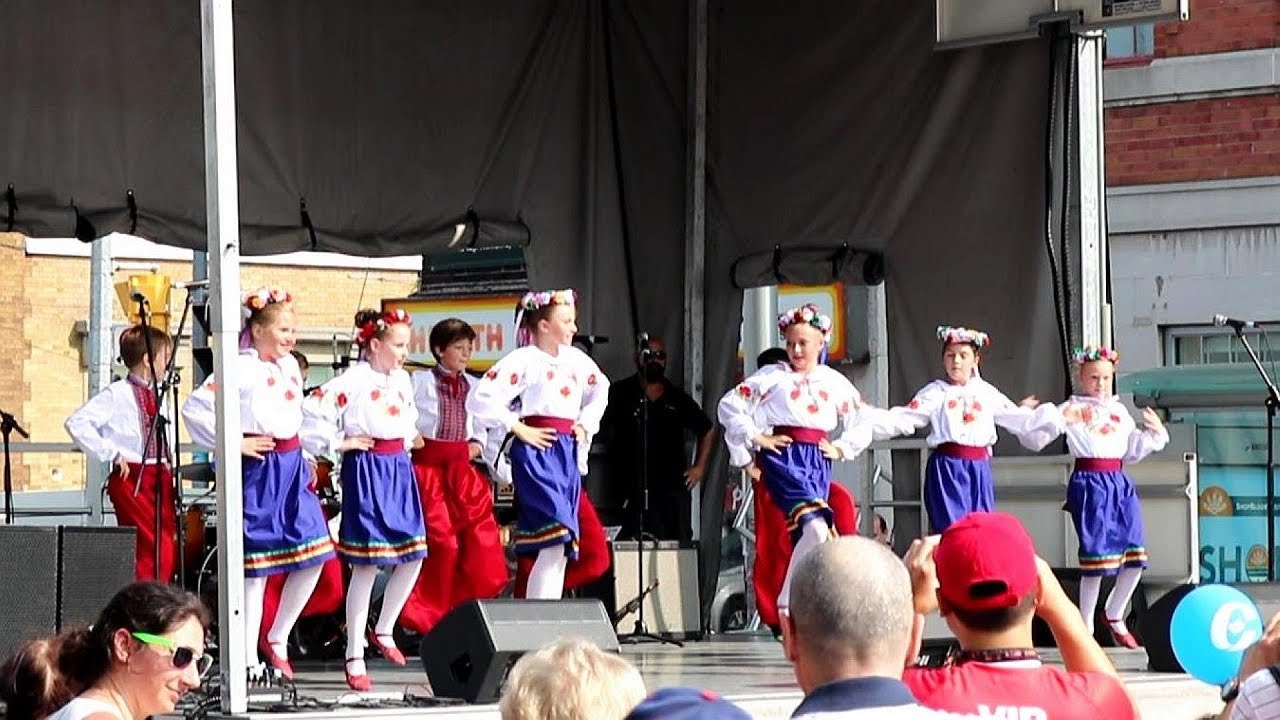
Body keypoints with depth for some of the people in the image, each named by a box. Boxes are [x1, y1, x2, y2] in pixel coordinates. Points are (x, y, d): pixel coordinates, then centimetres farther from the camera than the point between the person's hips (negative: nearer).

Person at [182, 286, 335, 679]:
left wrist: (299, 459, 15)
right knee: (255, 566, -2)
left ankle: (277, 639, 18)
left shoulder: (289, 365, 11)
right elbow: (193, 409, -17)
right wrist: (234, 443, -15)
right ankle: (249, 659, 6)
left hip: (292, 467, 7)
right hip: (257, 469, -7)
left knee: (313, 556, 2)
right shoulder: (241, 369, -12)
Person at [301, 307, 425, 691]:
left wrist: (408, 441, 15)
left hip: (400, 470, 8)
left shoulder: (402, 380, 11)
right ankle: (354, 657, 0)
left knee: (413, 558, 6)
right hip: (367, 472, -8)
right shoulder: (352, 381, -13)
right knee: (366, 566, -6)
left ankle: (383, 630, 27)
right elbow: (310, 414, -20)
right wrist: (338, 444, -12)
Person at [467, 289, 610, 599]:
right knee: (555, 540, -18)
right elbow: (482, 401, -13)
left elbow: (599, 391, 34)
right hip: (537, 450, -8)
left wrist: (586, 424, 19)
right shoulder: (523, 360, -8)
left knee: (562, 548, 6)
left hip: (569, 452, 8)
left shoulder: (577, 360, 14)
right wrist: (519, 429, -11)